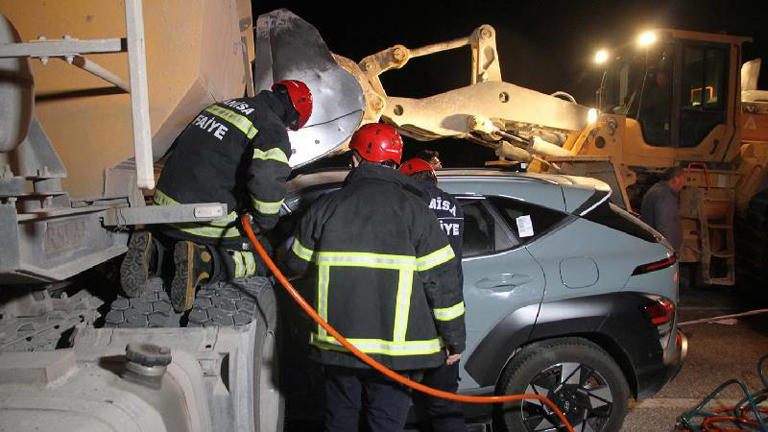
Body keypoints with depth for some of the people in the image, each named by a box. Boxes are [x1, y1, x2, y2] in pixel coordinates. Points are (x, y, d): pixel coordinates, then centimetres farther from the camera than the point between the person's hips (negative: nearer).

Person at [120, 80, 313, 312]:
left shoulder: (224, 105, 16)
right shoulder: (274, 130, -9)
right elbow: (268, 179, -27)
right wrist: (264, 223, -8)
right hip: (206, 222, -7)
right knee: (263, 258, 10)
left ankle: (154, 251, 4)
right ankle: (203, 262, -14)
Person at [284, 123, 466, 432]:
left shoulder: (325, 207, 0)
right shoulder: (414, 210, -7)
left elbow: (296, 266, 9)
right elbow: (441, 279, -9)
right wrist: (455, 338, 1)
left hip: (336, 343, 3)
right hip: (395, 348, -2)